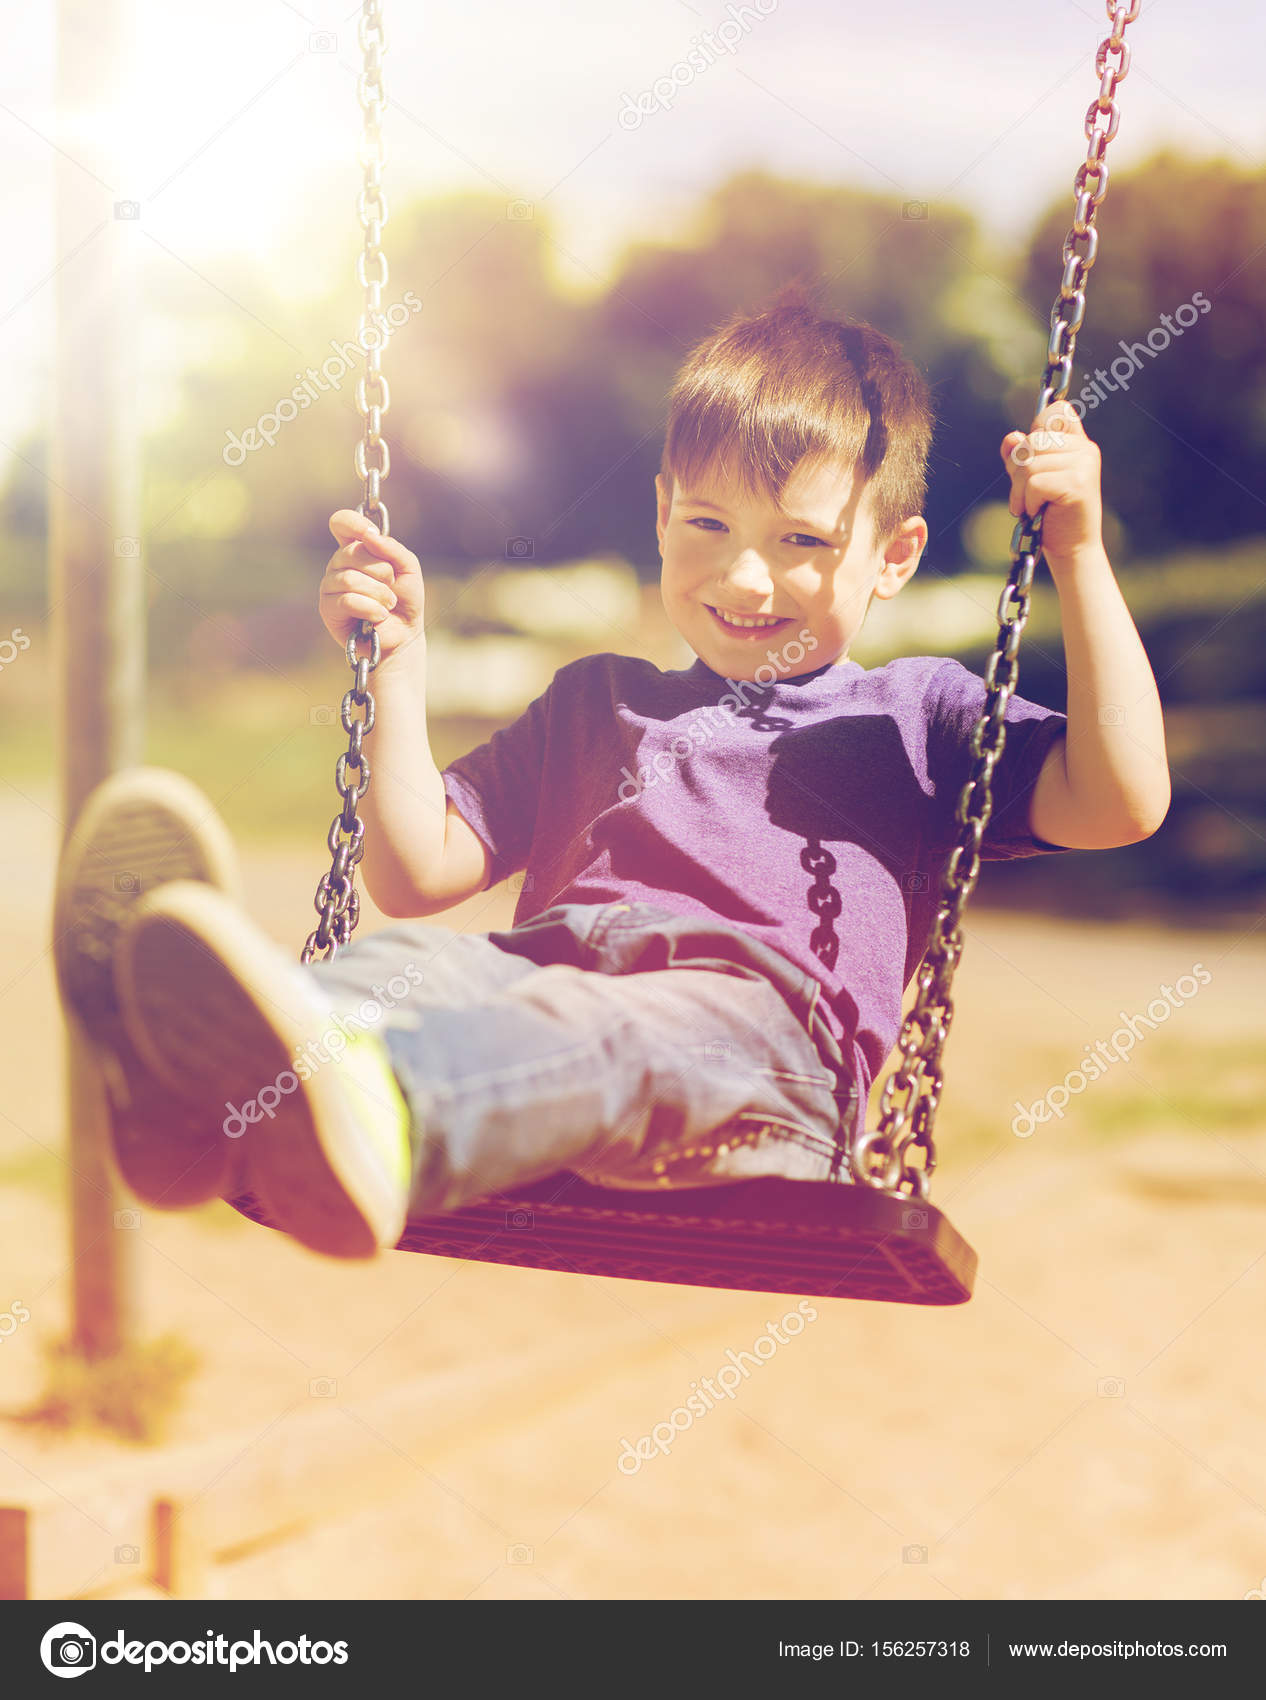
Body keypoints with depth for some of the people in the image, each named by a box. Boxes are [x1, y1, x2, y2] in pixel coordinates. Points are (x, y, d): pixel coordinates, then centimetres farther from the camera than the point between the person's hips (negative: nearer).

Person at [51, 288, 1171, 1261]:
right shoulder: (598, 703, 35)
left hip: (762, 1014, -3)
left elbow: (1120, 801, 10)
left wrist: (1080, 554, 7)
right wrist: (399, 672, 19)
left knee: (620, 1034, -40)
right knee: (407, 962, -33)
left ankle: (369, 1114, -71)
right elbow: (420, 873, 28)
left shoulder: (917, 715, 27)